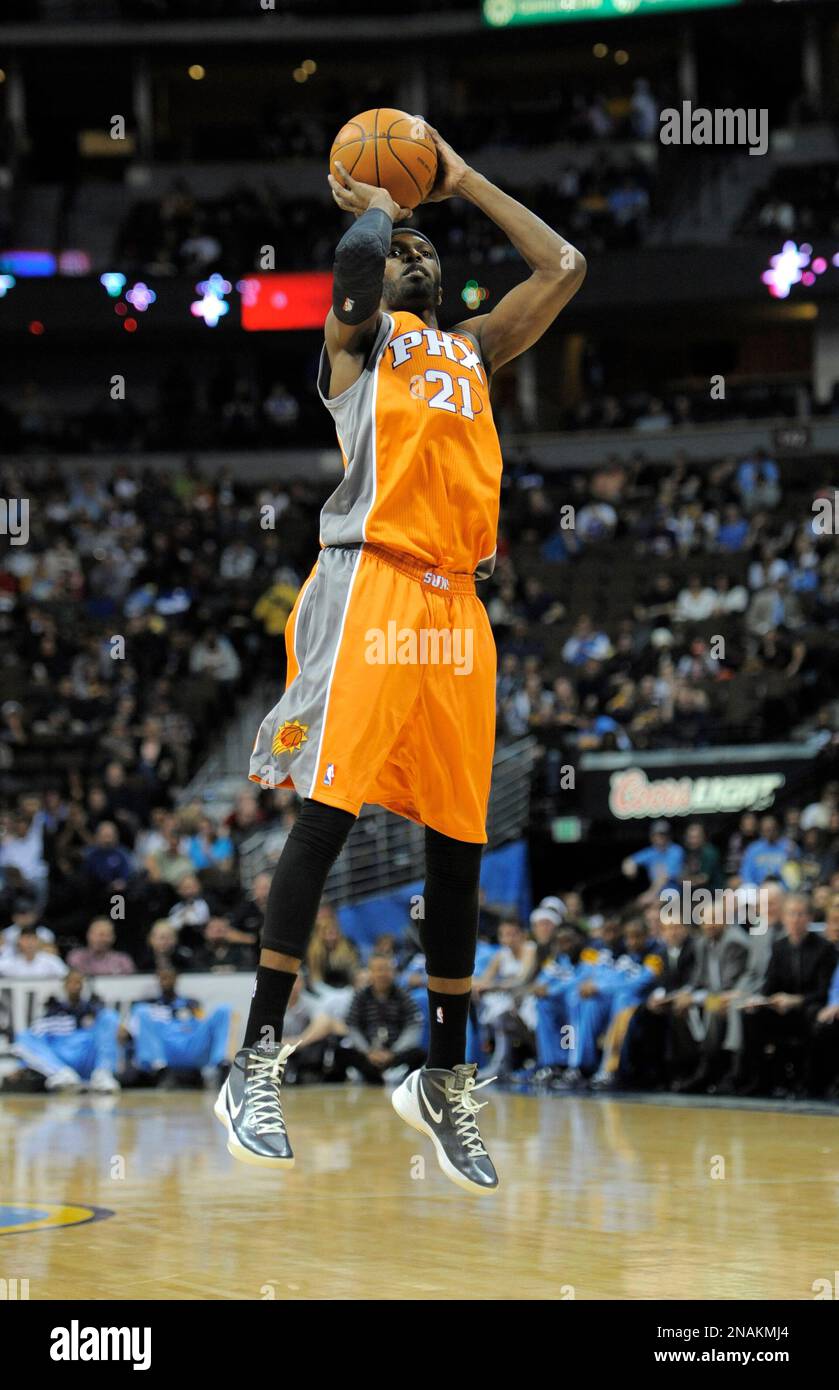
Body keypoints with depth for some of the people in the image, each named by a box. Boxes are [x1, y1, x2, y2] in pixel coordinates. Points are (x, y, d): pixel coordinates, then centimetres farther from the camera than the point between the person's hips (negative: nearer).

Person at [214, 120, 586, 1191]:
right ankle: (257, 1063, -13)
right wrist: (373, 204, 10)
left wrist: (463, 183, 29)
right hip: (369, 587, -6)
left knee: (458, 841, 6)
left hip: (455, 607, 6)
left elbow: (563, 269, 26)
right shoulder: (356, 337, 11)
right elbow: (356, 258, -12)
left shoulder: (471, 352, 27)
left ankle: (446, 1081, 15)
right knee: (327, 811, -14)